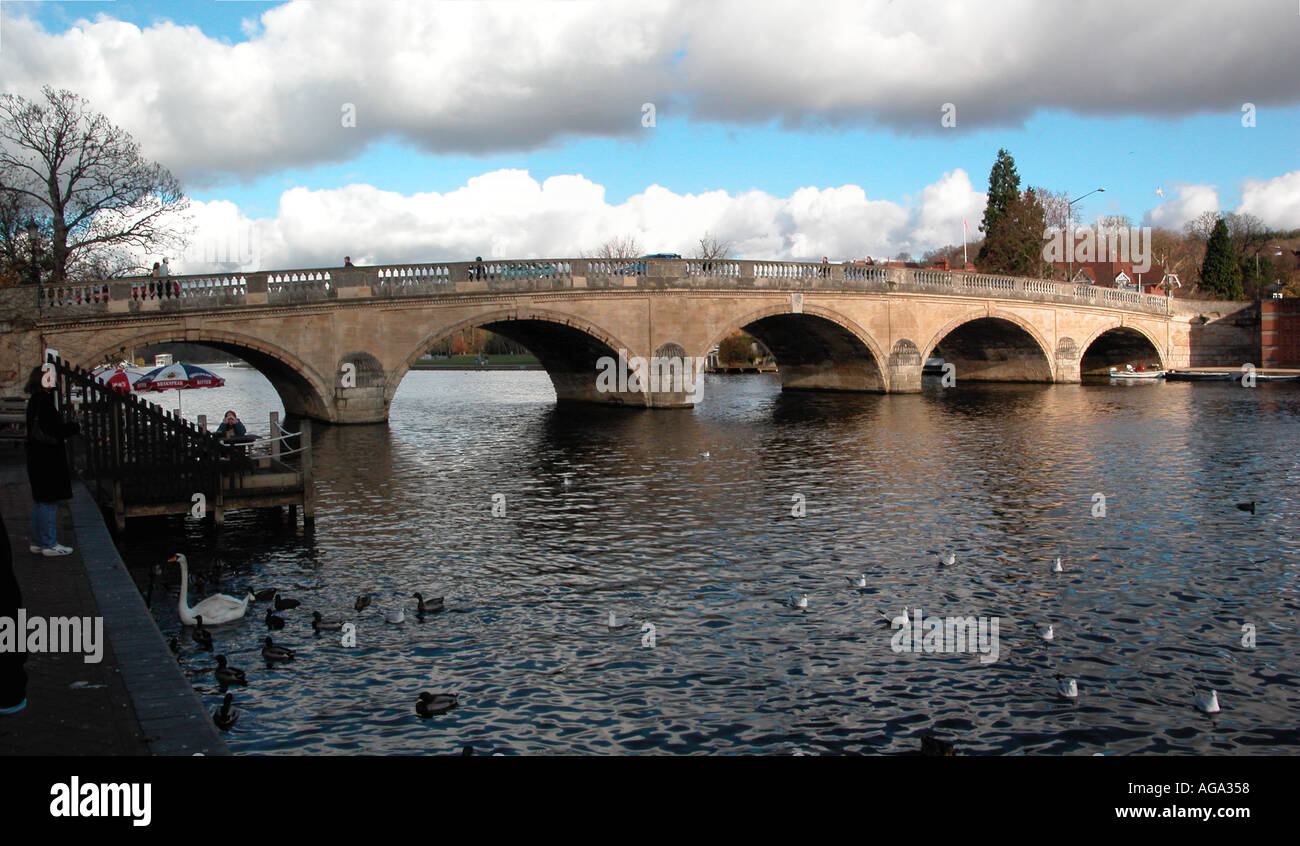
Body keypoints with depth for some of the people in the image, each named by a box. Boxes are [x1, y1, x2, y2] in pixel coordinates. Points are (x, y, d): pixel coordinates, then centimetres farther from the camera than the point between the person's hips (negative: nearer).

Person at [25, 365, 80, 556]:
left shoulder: (34, 401, 12)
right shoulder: (44, 401, -18)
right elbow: (57, 430, -20)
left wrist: (68, 427, 11)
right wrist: (75, 427, -4)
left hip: (36, 458, 10)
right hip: (48, 459, -10)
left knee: (40, 500, 16)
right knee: (49, 501, -3)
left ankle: (36, 541, 24)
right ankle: (49, 544, 3)